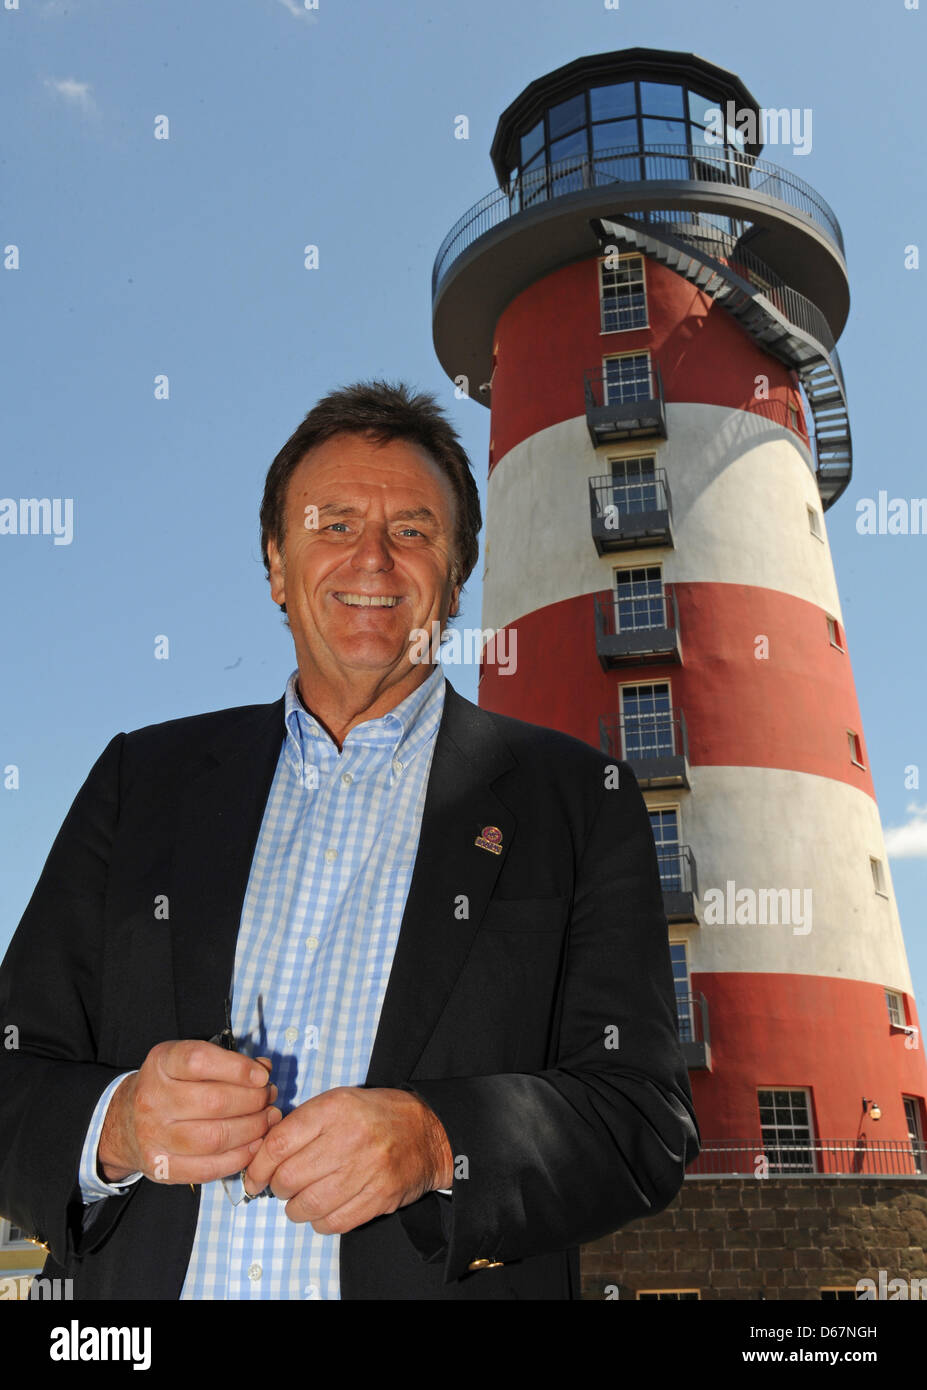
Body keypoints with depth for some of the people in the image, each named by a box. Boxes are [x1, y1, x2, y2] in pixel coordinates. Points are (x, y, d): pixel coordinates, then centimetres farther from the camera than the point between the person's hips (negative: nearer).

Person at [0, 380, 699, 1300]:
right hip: (154, 1278, 3)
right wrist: (113, 1127, -13)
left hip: (435, 1281, -1)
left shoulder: (576, 798, 2)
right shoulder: (142, 778, 8)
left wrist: (436, 1140, -18)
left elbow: (647, 1118, -2)